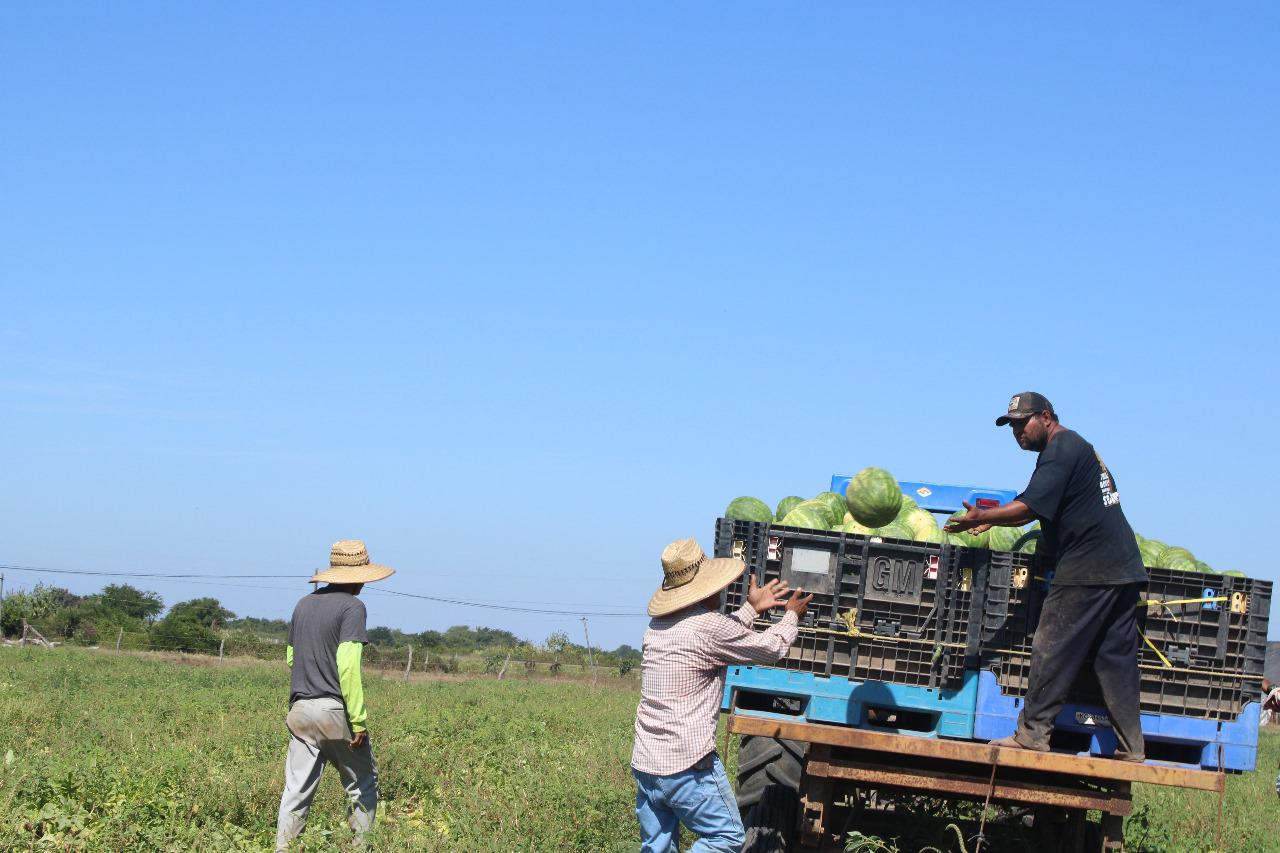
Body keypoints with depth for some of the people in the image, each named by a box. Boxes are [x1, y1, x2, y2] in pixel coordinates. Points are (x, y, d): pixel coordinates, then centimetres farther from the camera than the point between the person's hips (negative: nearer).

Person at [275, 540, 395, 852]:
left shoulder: (303, 605, 13)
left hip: (300, 710, 6)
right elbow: (348, 667, -16)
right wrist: (359, 721, -14)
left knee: (296, 790, 5)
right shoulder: (351, 607, -8)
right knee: (362, 784, 9)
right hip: (335, 710, -6)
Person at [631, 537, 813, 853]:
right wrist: (791, 615, 20)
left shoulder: (658, 625, 11)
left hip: (645, 764, 8)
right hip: (688, 765, -8)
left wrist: (751, 609, 35)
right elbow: (771, 649, 2)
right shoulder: (710, 626, -12)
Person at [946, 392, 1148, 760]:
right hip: (1123, 568, 10)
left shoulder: (1061, 450, -9)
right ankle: (1131, 747, 8)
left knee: (1051, 649, -5)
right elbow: (1037, 510, 25)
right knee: (1116, 657, 8)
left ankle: (1032, 733, -4)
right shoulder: (1080, 446, 23)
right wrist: (991, 518, 17)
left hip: (1086, 570, -10)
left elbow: (1031, 506, -20)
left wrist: (983, 516, -24)